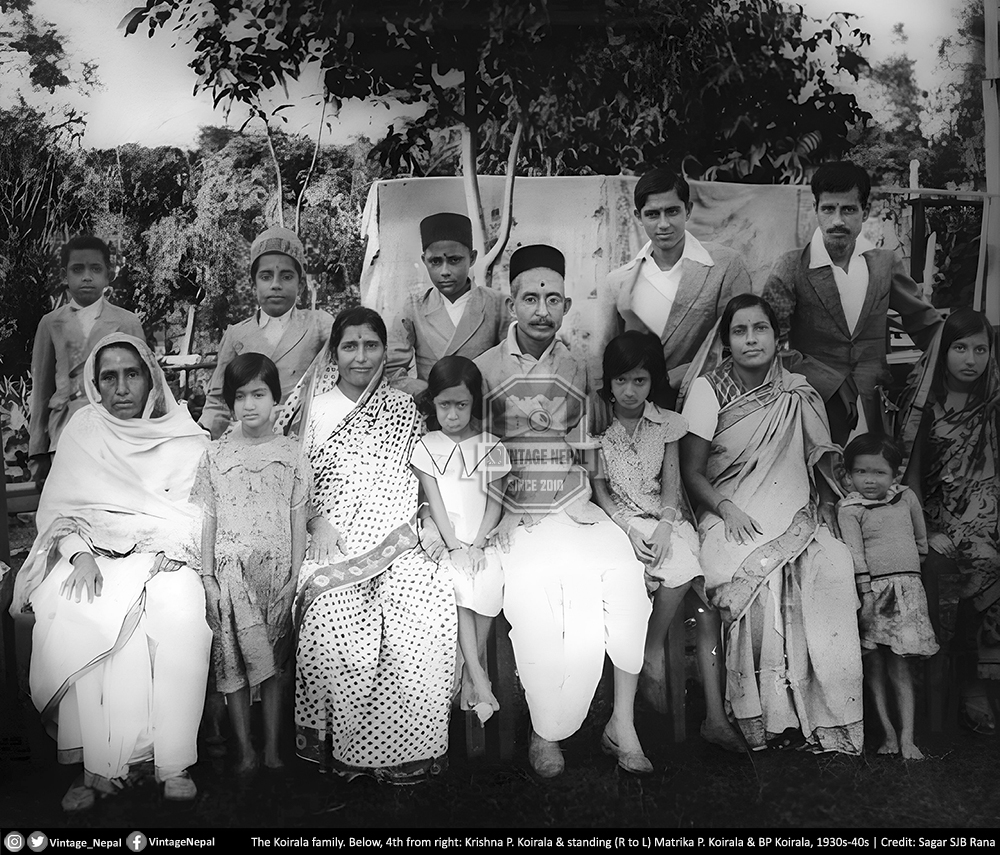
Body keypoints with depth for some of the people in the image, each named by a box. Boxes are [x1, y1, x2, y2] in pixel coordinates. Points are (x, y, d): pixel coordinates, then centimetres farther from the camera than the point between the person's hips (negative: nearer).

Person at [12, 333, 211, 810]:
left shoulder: (184, 438, 9)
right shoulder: (83, 431, 13)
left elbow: (201, 512, 2)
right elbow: (56, 507, 8)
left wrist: (166, 555, -15)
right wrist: (79, 554, -11)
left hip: (161, 556, -1)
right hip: (90, 553, 1)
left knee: (181, 613, -34)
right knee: (66, 621, -31)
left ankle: (172, 761, -26)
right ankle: (95, 762, -23)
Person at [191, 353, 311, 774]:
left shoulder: (291, 454, 3)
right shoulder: (216, 455, 4)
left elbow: (298, 520, 3)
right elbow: (208, 518, 4)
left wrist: (295, 575, -2)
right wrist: (207, 577, -1)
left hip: (277, 570, 0)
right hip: (231, 569, 0)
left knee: (274, 660, 4)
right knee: (233, 661, -1)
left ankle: (273, 746, 14)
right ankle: (245, 750, 9)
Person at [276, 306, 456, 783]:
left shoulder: (402, 408, 17)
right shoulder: (310, 409, 11)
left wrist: (422, 524, 4)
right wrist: (317, 523, -6)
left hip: (393, 540, 1)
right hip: (330, 542, -1)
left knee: (430, 605, -28)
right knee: (337, 618, -31)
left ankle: (405, 751, -14)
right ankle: (338, 744, -12)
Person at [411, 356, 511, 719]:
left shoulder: (491, 447, 8)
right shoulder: (426, 447, 6)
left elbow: (494, 503, 3)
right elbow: (435, 502, -2)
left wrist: (477, 545, -11)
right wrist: (454, 546, -13)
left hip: (481, 540, 1)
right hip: (445, 539, -1)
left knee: (490, 583, -28)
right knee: (457, 583, -29)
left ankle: (473, 670, -12)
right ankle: (478, 674, -23)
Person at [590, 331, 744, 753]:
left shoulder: (666, 423, 8)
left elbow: (672, 484, 1)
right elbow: (599, 486, -1)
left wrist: (665, 527, -17)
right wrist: (628, 527, -16)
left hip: (668, 518, 3)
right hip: (622, 519, -2)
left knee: (708, 591, -22)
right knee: (686, 565, -32)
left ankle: (715, 714, -20)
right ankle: (653, 655, -9)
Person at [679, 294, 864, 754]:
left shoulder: (799, 394, 11)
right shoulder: (706, 390, 2)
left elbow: (821, 463, 18)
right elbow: (692, 472, 0)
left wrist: (826, 511, 1)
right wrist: (727, 509, -15)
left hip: (798, 520, 3)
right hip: (734, 521, -3)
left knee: (834, 566, -28)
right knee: (760, 579, -33)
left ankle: (826, 712, -20)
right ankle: (768, 718, -21)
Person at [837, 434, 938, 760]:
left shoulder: (907, 497, 7)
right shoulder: (849, 509, -4)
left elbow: (920, 538, 23)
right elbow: (855, 552, -11)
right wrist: (865, 592, -16)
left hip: (907, 587, 2)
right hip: (872, 588, -2)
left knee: (898, 663, 1)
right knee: (874, 663, 1)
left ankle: (907, 738, 2)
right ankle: (888, 732, 11)